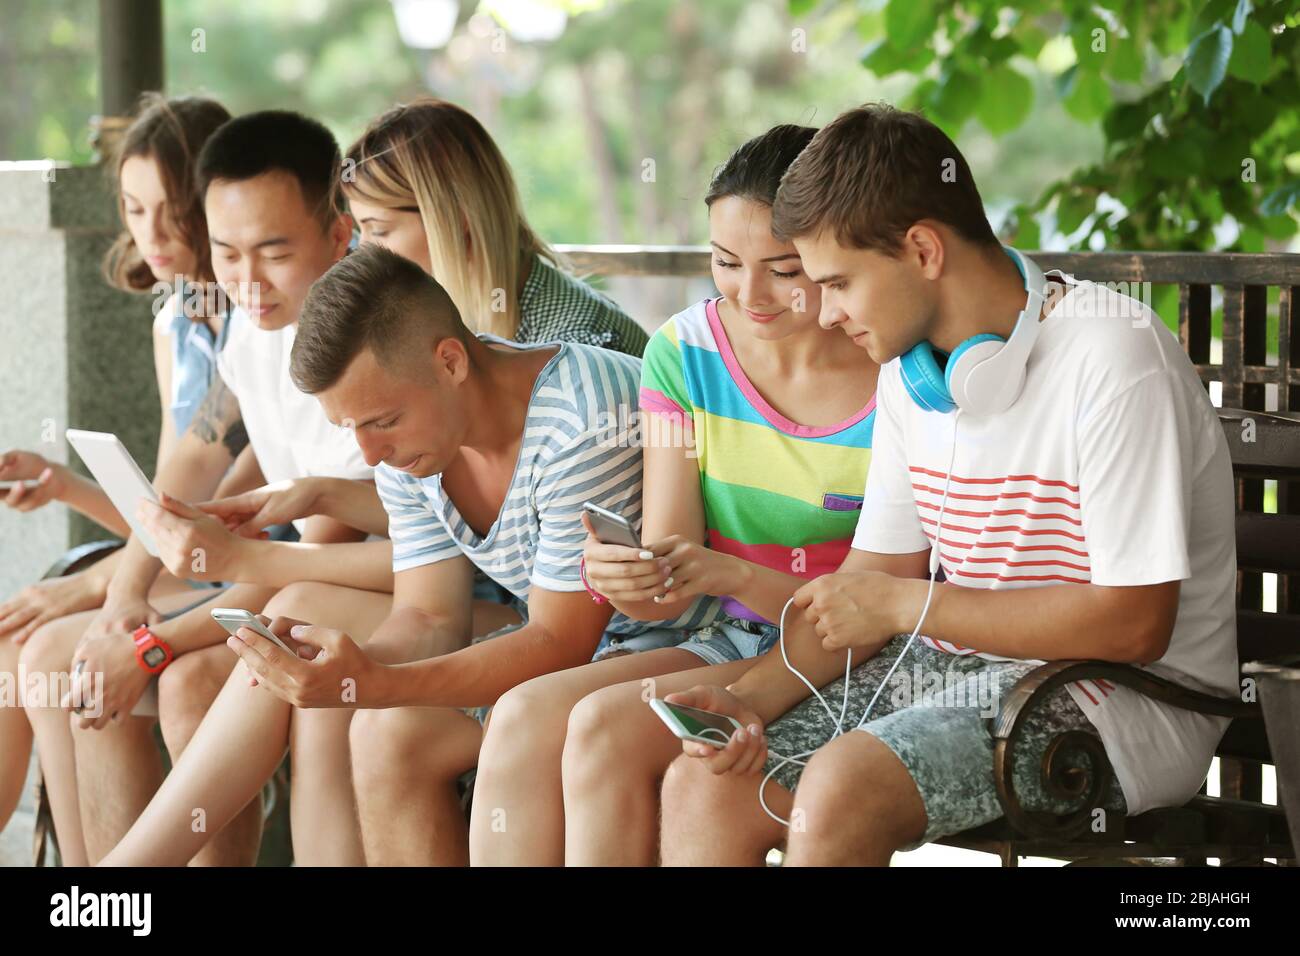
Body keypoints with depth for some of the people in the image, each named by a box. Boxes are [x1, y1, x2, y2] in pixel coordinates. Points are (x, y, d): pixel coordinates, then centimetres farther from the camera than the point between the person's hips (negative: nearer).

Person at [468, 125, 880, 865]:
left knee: (608, 725, -26)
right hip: (736, 645, 5)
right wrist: (630, 581, -25)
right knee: (525, 715, -21)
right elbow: (669, 587, -1)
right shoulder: (685, 352, 2)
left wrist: (736, 576, -27)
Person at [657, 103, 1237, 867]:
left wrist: (910, 605, -15)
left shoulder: (1113, 360, -18)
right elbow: (869, 580, 12)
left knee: (842, 786, -31)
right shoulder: (912, 368, 8)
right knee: (703, 786, -11)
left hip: (1124, 701, -8)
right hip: (956, 666, 8)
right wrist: (754, 697, -6)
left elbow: (1134, 623, -22)